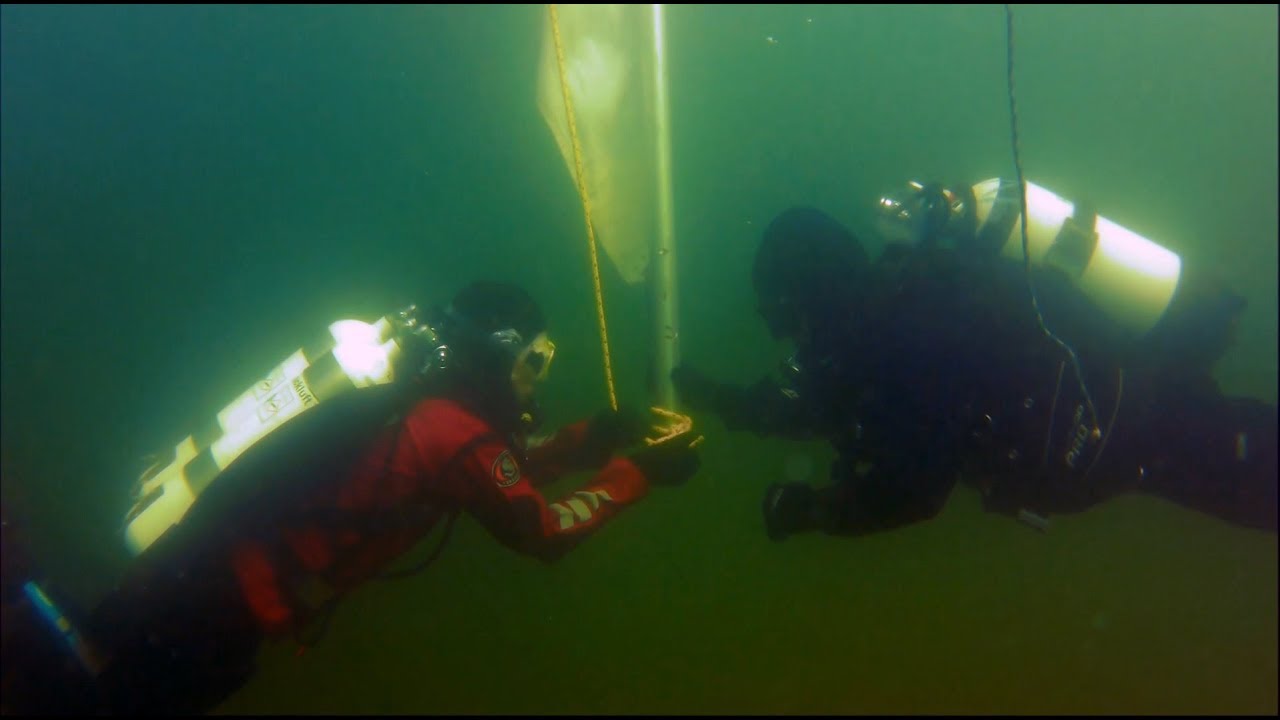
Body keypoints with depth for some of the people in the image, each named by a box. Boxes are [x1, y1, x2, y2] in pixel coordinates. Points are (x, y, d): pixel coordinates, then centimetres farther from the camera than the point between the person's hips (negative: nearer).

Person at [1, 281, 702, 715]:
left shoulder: (423, 393, 8)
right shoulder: (455, 429, -20)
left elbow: (502, 465, 20)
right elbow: (540, 532, -14)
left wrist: (590, 437, 8)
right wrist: (635, 472, -6)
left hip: (203, 556, 9)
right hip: (222, 604, -8)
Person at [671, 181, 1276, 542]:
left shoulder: (910, 324, -32)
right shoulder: (889, 298, -3)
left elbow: (911, 491, -30)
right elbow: (821, 401, 9)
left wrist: (808, 508, -17)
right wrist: (722, 399, 4)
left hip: (1146, 426, -8)